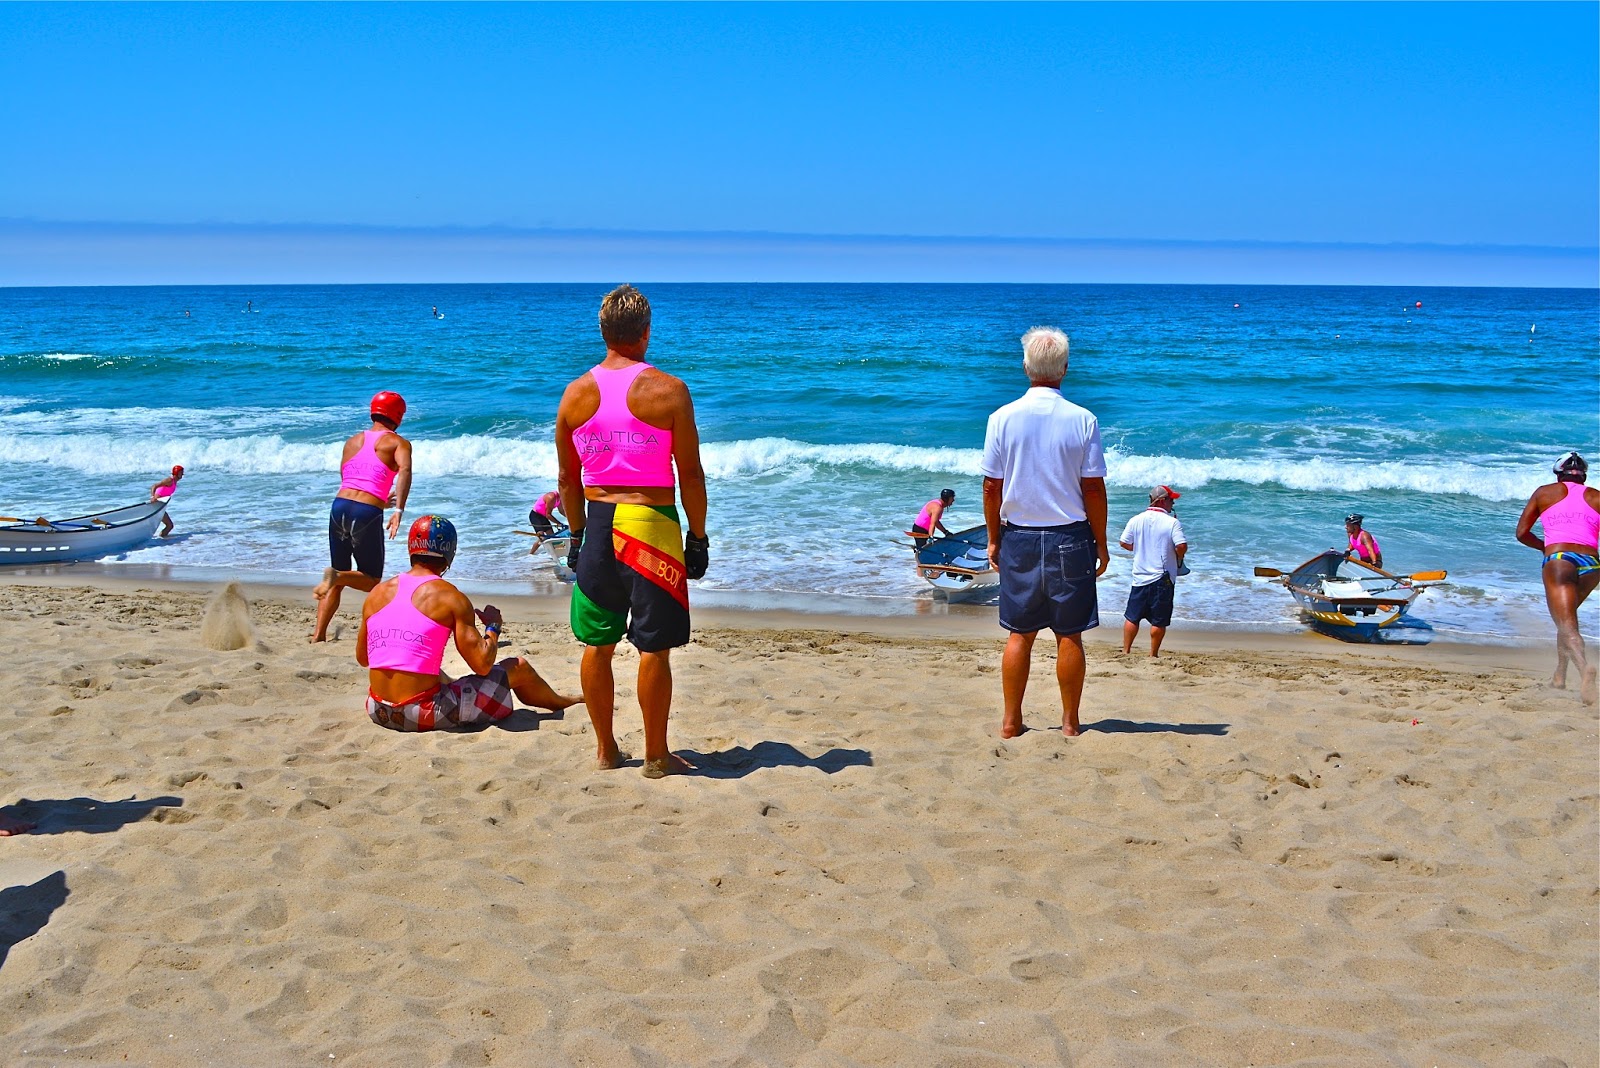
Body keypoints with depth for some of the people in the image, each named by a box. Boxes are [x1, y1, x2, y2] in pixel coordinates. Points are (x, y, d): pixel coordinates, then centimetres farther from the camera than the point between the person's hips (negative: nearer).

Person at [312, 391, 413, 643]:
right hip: (368, 514, -5)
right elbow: (404, 470, -16)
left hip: (340, 506, 5)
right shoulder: (398, 443, 5)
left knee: (338, 578, 17)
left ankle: (318, 634, 6)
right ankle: (336, 576, -19)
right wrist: (399, 510, -24)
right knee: (371, 580, 10)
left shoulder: (352, 441, 21)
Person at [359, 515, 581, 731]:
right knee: (518, 668, 12)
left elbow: (361, 658, 17)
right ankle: (560, 703, 43)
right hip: (423, 715, -6)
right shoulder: (451, 598, -9)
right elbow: (482, 665, -11)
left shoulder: (376, 593, 6)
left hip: (378, 713, 6)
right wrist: (493, 626, 7)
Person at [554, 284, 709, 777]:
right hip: (652, 525, -4)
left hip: (599, 522, 4)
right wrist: (698, 537, 2)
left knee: (597, 642, 14)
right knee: (653, 646, 3)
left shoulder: (575, 394, 3)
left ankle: (605, 748, 23)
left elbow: (568, 478, 10)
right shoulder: (668, 390, -8)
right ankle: (656, 756, 11)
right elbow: (690, 473, -7)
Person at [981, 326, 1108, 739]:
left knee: (1020, 634, 10)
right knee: (1069, 635, 7)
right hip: (1070, 537, -1)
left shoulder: (1003, 418, -5)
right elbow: (1094, 489, -5)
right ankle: (1069, 722, 14)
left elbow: (992, 487, -2)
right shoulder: (1083, 420, -7)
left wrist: (994, 539, 10)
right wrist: (1101, 543, 5)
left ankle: (1011, 721, 14)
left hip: (1019, 537, 1)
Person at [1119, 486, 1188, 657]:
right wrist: (1178, 558, 2)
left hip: (1140, 577, 4)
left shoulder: (1136, 520, 2)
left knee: (1132, 617, 13)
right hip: (1162, 578, -4)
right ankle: (1153, 654, 9)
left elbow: (1124, 543, 6)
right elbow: (1182, 546, -18)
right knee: (1159, 621, 5)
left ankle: (1125, 651, 16)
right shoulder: (1172, 522, -10)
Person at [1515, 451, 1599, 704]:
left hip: (1559, 560, -3)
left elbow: (1521, 533, 17)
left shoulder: (1545, 493, 17)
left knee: (1566, 623, -13)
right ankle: (1560, 674, 25)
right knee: (1568, 612, 28)